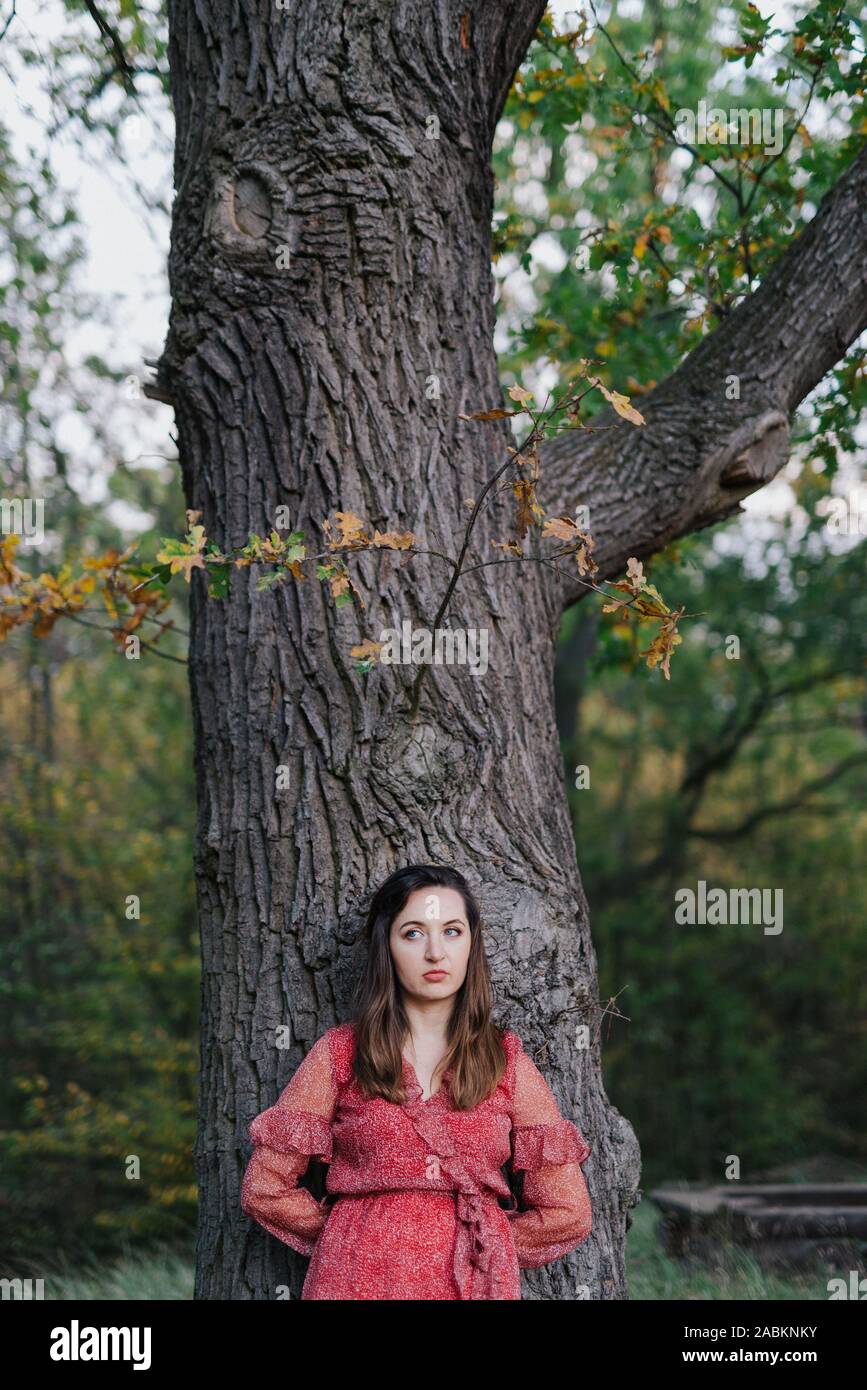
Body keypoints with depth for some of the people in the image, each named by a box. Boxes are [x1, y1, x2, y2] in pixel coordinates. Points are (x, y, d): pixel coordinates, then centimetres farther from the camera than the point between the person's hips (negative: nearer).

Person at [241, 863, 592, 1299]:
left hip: (475, 1284, 1)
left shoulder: (508, 1064, 3)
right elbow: (264, 1189, 3)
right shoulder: (339, 1054, 1)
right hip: (357, 1282, -1)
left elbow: (567, 1213, 3)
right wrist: (351, 1242, 5)